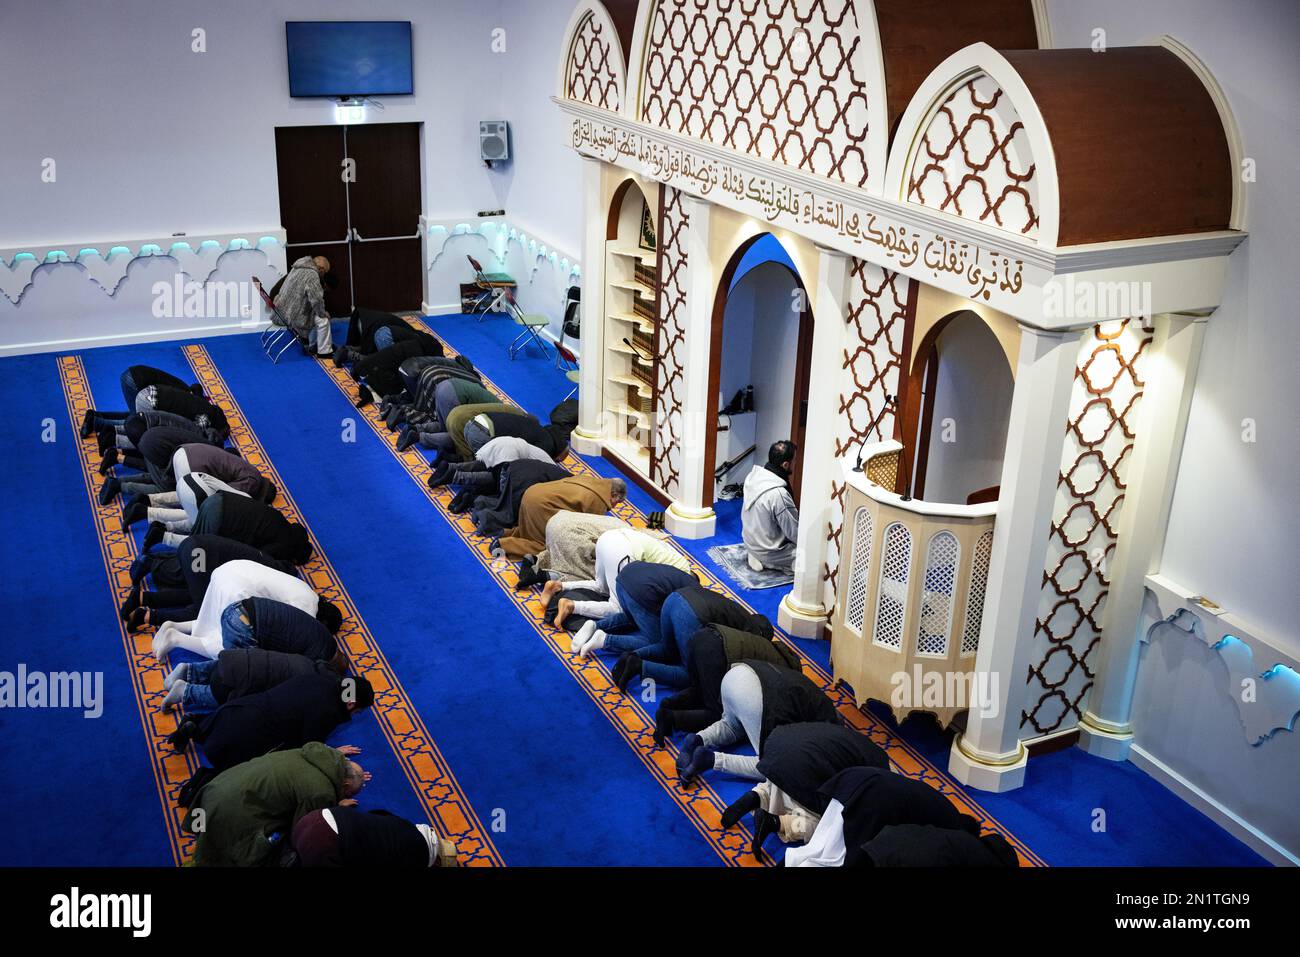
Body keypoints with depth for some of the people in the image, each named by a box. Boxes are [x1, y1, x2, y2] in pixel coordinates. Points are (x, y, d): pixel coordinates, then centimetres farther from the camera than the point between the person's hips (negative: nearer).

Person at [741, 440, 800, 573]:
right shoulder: (778, 494, -33)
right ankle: (766, 562, 0)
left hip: (750, 541, 8)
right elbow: (795, 534, -21)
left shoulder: (753, 475, -7)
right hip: (769, 553, -8)